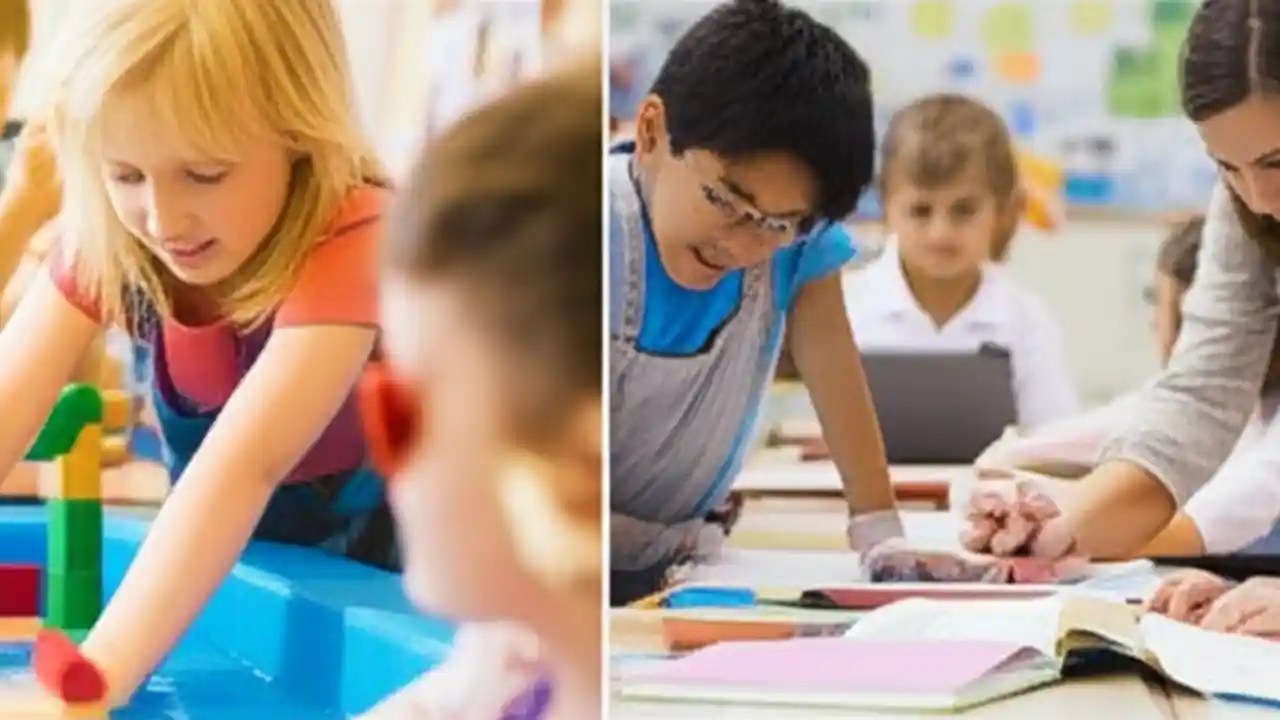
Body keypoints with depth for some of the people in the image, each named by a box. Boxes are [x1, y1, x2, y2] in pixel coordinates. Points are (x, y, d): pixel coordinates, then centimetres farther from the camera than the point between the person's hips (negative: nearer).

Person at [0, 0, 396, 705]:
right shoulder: (104, 242, -12)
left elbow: (244, 464, -40)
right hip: (229, 573, 4)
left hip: (385, 580, -4)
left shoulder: (347, 244, -29)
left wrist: (96, 679, -49)